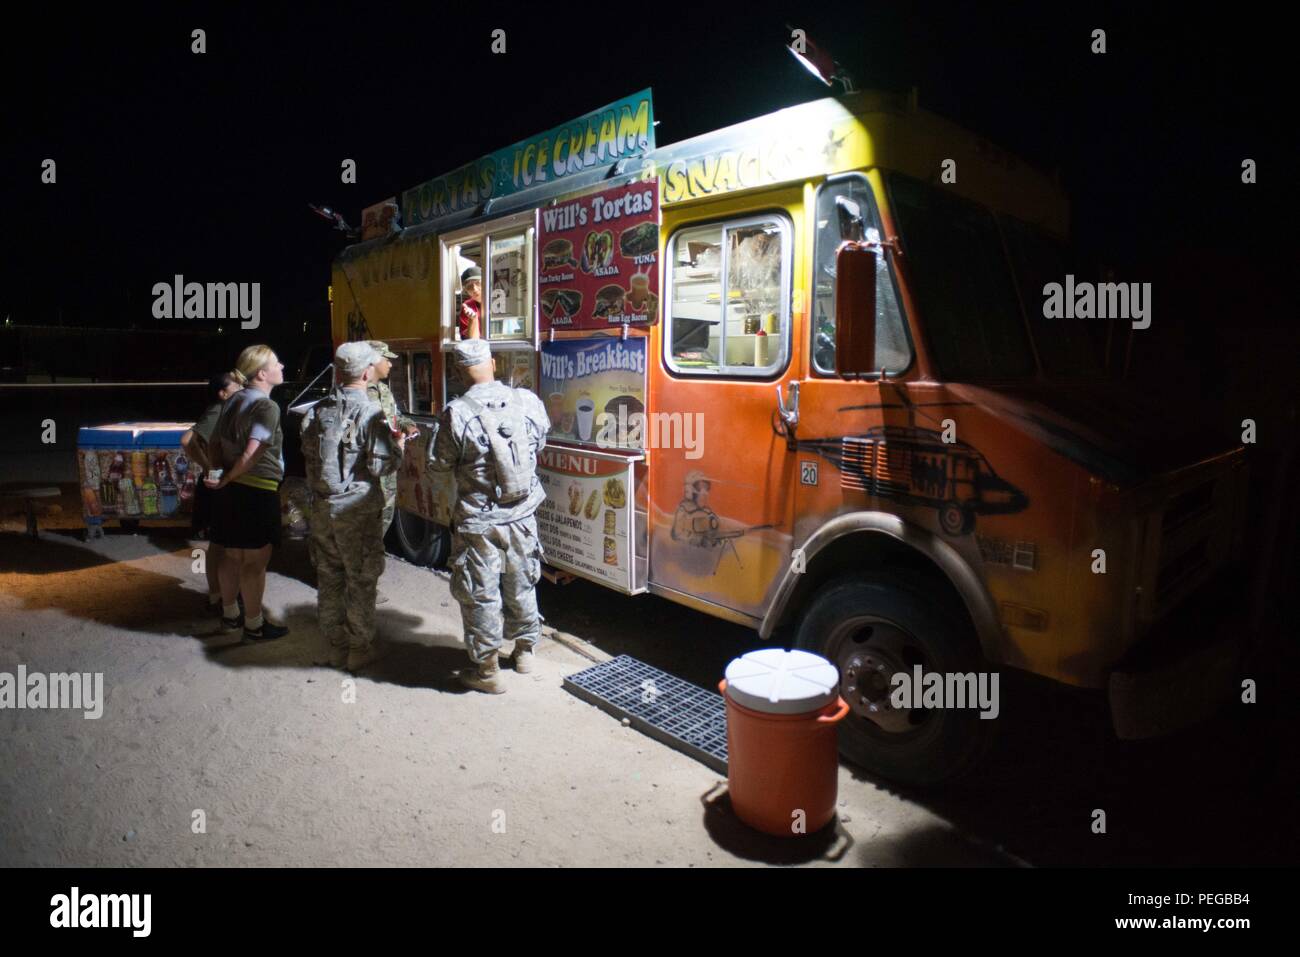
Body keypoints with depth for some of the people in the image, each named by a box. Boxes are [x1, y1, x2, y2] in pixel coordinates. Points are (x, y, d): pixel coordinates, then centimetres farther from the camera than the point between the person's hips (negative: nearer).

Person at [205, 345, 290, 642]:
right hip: (257, 492, -8)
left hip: (232, 491, 9)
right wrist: (227, 480, -13)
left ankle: (229, 614, 34)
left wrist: (221, 472, 12)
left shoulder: (233, 401, 9)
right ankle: (254, 625, 12)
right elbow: (252, 454, -24)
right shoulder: (267, 407, -17)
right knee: (255, 561, 2)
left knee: (232, 556, 20)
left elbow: (216, 442, 15)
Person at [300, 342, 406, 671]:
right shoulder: (370, 412, -15)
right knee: (361, 582, 7)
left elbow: (309, 455, 11)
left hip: (322, 507, 6)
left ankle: (335, 647, 25)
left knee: (328, 579, 15)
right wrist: (398, 446, 1)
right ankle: (359, 650, 15)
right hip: (357, 509, -5)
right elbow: (380, 466, -16)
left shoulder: (317, 411, 4)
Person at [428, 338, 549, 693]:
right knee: (521, 587, 21)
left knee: (480, 597, 10)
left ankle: (487, 670, 21)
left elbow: (439, 463, -7)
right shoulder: (528, 401, -7)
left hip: (478, 524, -4)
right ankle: (525, 651, 39)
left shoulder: (457, 413, -18)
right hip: (522, 518, 4)